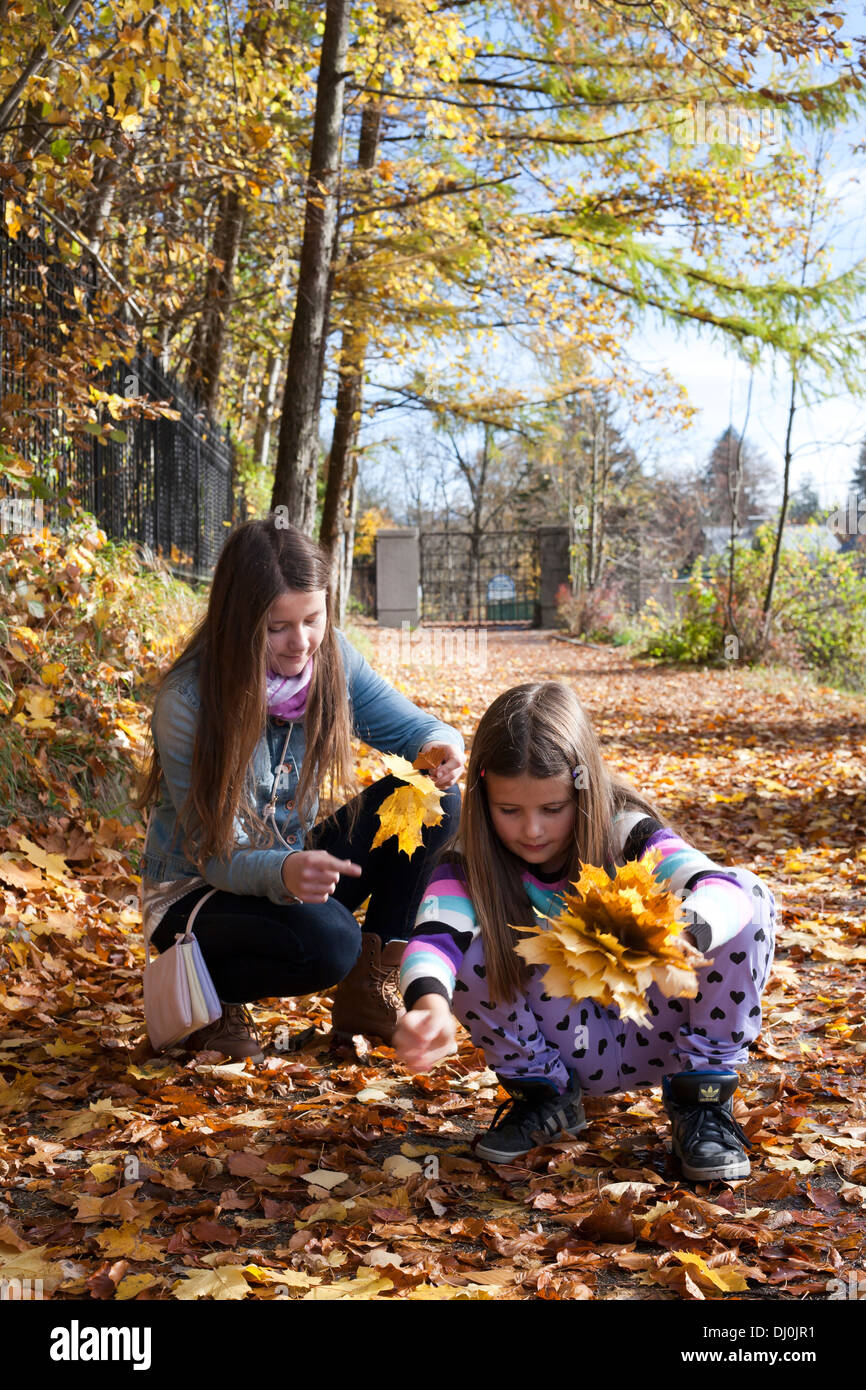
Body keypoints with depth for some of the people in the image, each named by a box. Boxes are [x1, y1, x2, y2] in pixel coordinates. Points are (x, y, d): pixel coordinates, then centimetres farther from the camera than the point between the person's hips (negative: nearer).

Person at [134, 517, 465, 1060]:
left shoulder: (331, 658, -10)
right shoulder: (186, 702, -26)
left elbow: (409, 725, -2)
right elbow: (218, 856, -25)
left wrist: (440, 746, -28)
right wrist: (283, 873, -47)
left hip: (296, 864, 6)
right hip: (198, 895, -6)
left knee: (434, 800, -14)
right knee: (327, 940, -36)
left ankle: (370, 990, -3)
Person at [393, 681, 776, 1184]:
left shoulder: (626, 835, -21)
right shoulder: (471, 863, -16)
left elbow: (719, 888, -40)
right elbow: (435, 935, -35)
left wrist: (680, 938, -64)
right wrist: (429, 1002, -59)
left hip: (654, 1033, -1)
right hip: (569, 1051, 1)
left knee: (751, 895, -24)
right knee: (466, 954, -27)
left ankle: (702, 1093, -8)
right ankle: (543, 1091, 1)